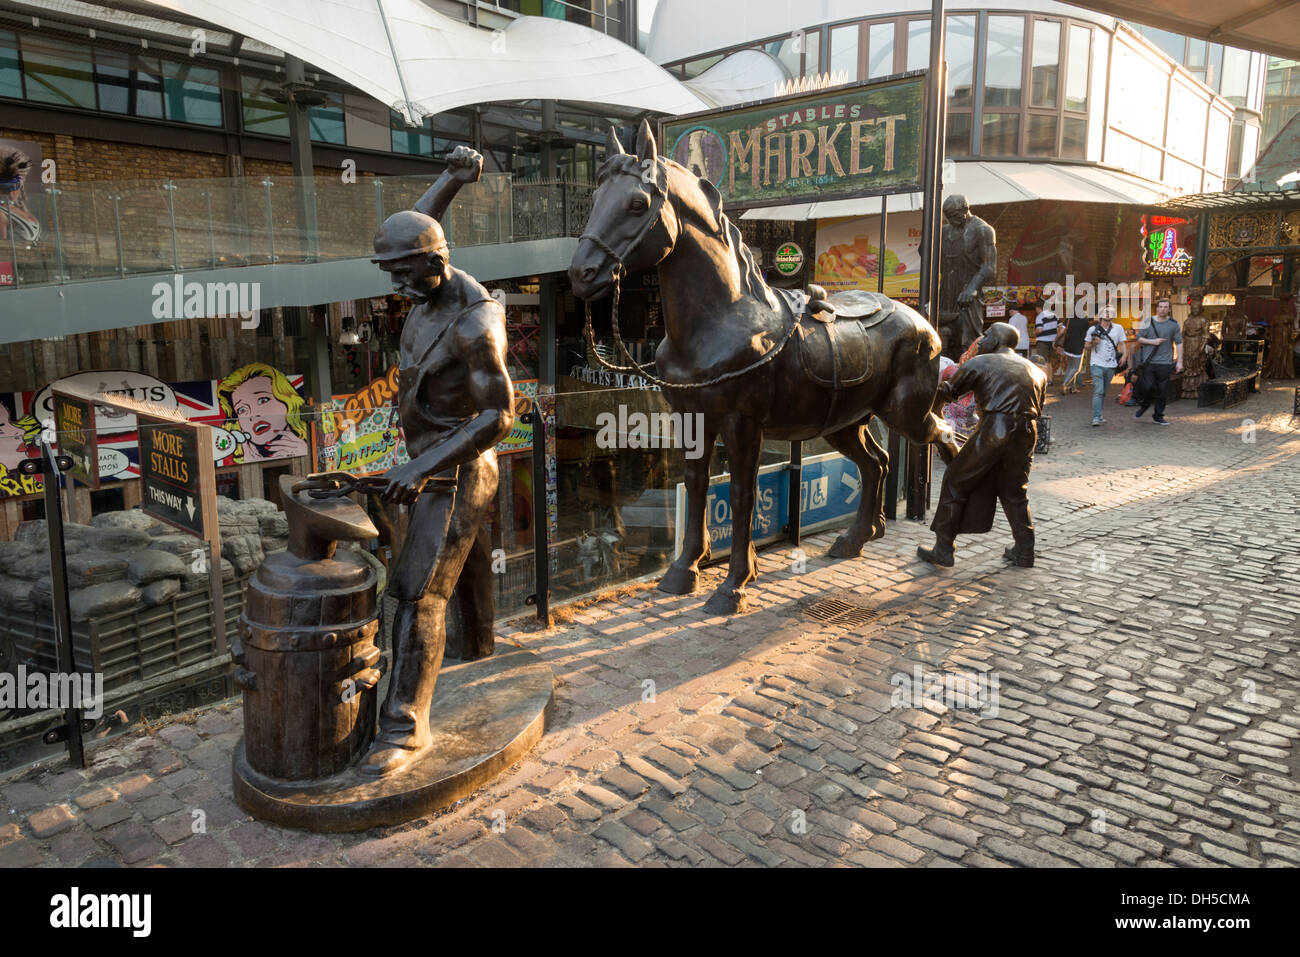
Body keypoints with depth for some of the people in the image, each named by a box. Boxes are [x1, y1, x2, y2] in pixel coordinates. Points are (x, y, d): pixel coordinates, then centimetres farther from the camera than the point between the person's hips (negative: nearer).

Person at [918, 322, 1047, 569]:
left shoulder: (980, 363, 5)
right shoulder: (1036, 370, 21)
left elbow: (947, 392, 7)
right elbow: (1038, 408, 21)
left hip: (994, 429, -5)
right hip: (1026, 433, 6)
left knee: (956, 481, 6)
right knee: (1014, 491, 21)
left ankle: (943, 549, 5)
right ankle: (1024, 551, 21)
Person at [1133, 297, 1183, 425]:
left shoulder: (1173, 324, 5)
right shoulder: (1148, 321, 4)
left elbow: (1179, 343, 7)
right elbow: (1139, 338, 6)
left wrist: (1179, 361, 3)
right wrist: (1152, 341, -10)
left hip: (1165, 363, 1)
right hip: (1149, 361, -1)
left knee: (1162, 391, 3)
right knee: (1148, 387, -10)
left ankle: (1158, 416, 14)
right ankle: (1144, 405, 21)